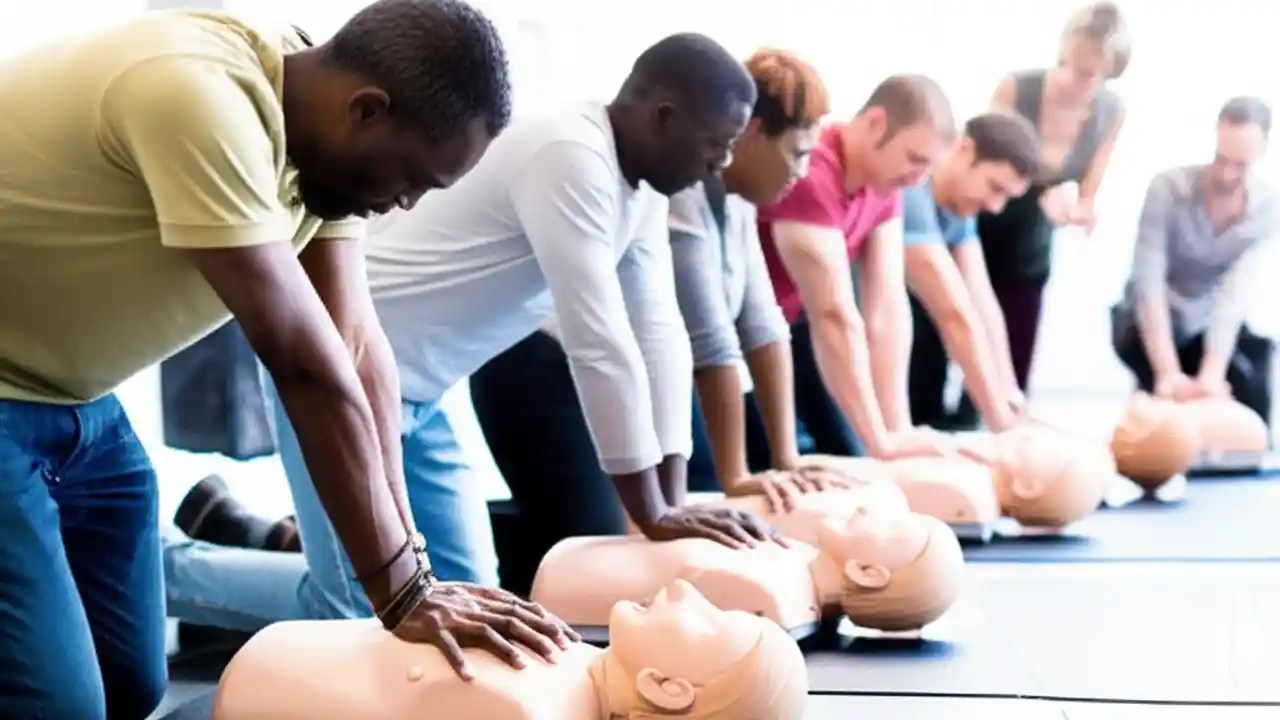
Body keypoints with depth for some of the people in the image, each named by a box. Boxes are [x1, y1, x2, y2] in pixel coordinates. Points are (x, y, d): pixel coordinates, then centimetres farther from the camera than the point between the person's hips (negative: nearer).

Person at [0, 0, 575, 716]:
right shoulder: (202, 98, -30)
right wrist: (403, 590, -25)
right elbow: (308, 368, -29)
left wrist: (409, 565, -12)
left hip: (72, 396, 9)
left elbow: (358, 345, -6)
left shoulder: (318, 122, -3)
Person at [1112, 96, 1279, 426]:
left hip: (1215, 326, 3)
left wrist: (1211, 375, -44)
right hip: (1151, 325, -2)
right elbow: (1148, 282, -31)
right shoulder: (1169, 188, -25)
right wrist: (1168, 373, -41)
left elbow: (1236, 295, -30)